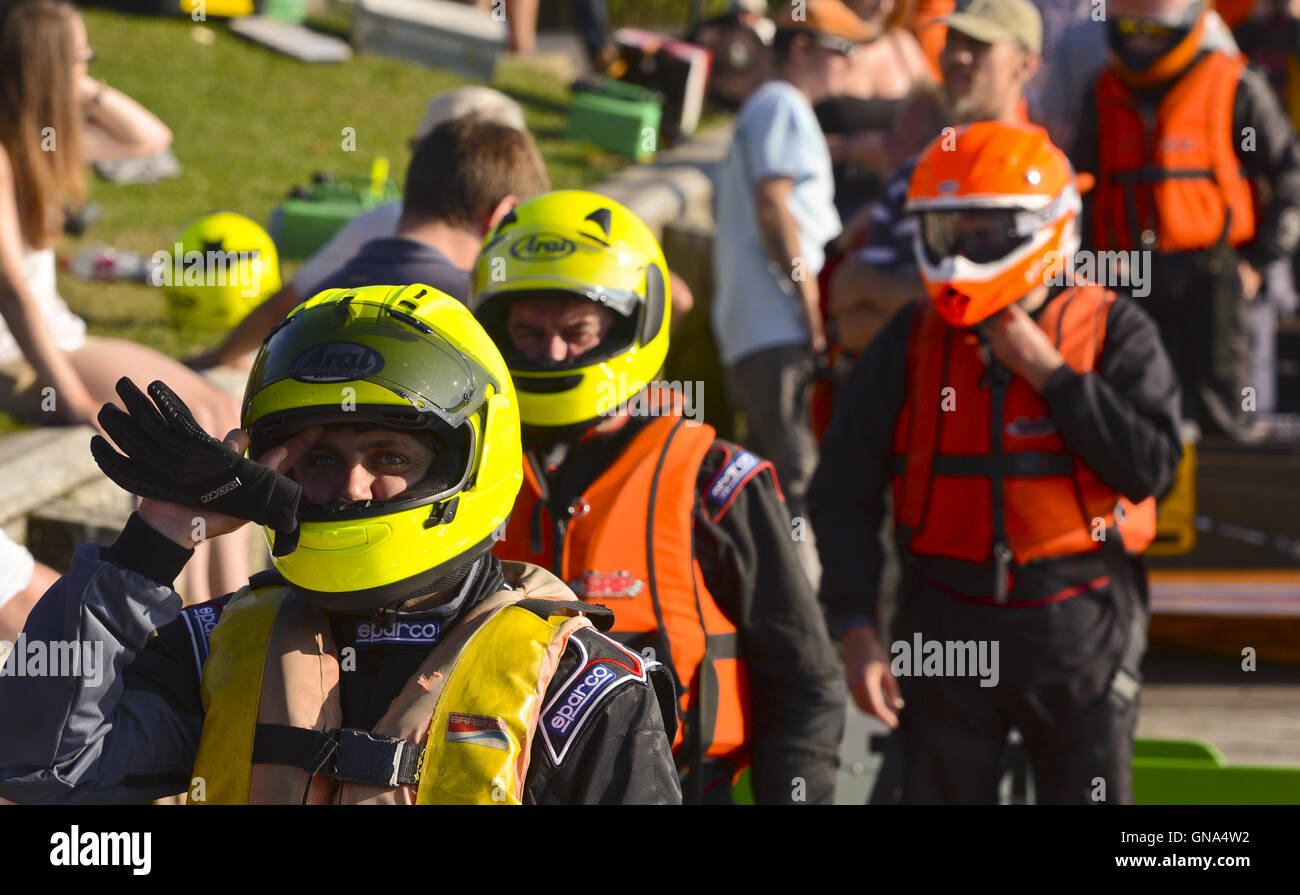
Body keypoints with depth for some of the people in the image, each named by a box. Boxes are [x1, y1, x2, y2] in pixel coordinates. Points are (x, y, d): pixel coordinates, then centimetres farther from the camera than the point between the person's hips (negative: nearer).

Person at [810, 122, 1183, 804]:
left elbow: (1151, 466, -15)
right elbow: (843, 492, 3)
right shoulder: (911, 343, 2)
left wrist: (1049, 373, -15)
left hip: (1078, 625, -2)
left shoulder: (1114, 333, -2)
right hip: (948, 627, 2)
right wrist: (854, 627, -6)